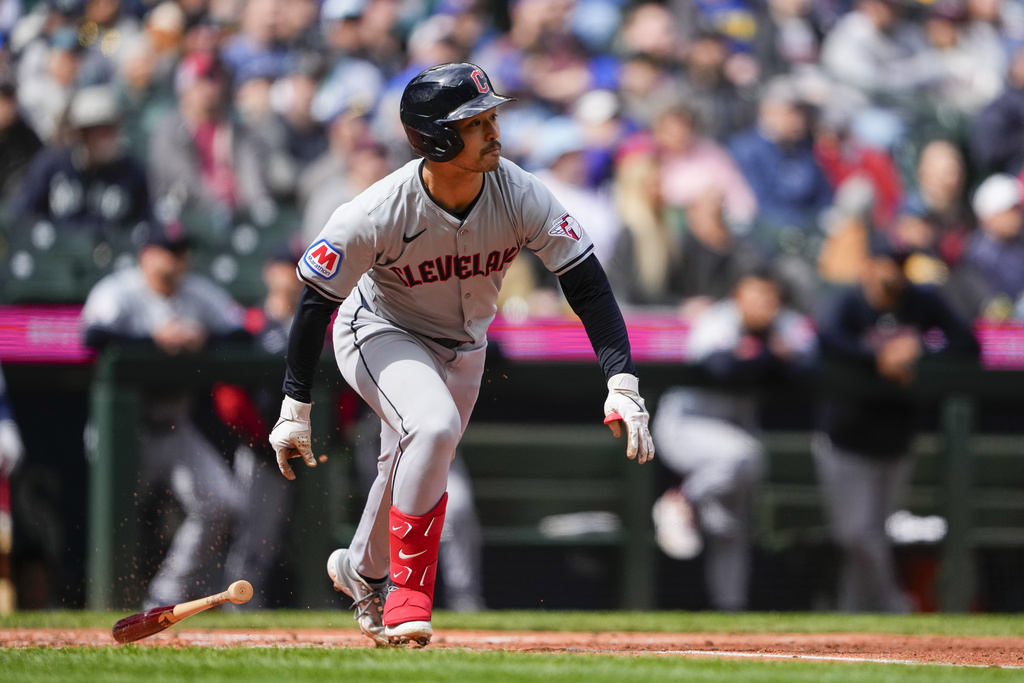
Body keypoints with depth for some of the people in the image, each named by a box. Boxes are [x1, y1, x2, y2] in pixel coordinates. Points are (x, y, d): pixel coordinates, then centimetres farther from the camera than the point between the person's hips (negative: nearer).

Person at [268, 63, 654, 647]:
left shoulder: (522, 197, -26)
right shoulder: (376, 215, -33)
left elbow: (589, 287, -22)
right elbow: (315, 302, -21)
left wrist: (623, 386, -33)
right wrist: (295, 411, -18)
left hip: (462, 346, 5)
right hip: (380, 332, -4)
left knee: (415, 465, 16)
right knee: (434, 425, -31)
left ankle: (362, 569, 48)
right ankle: (409, 597, -19)